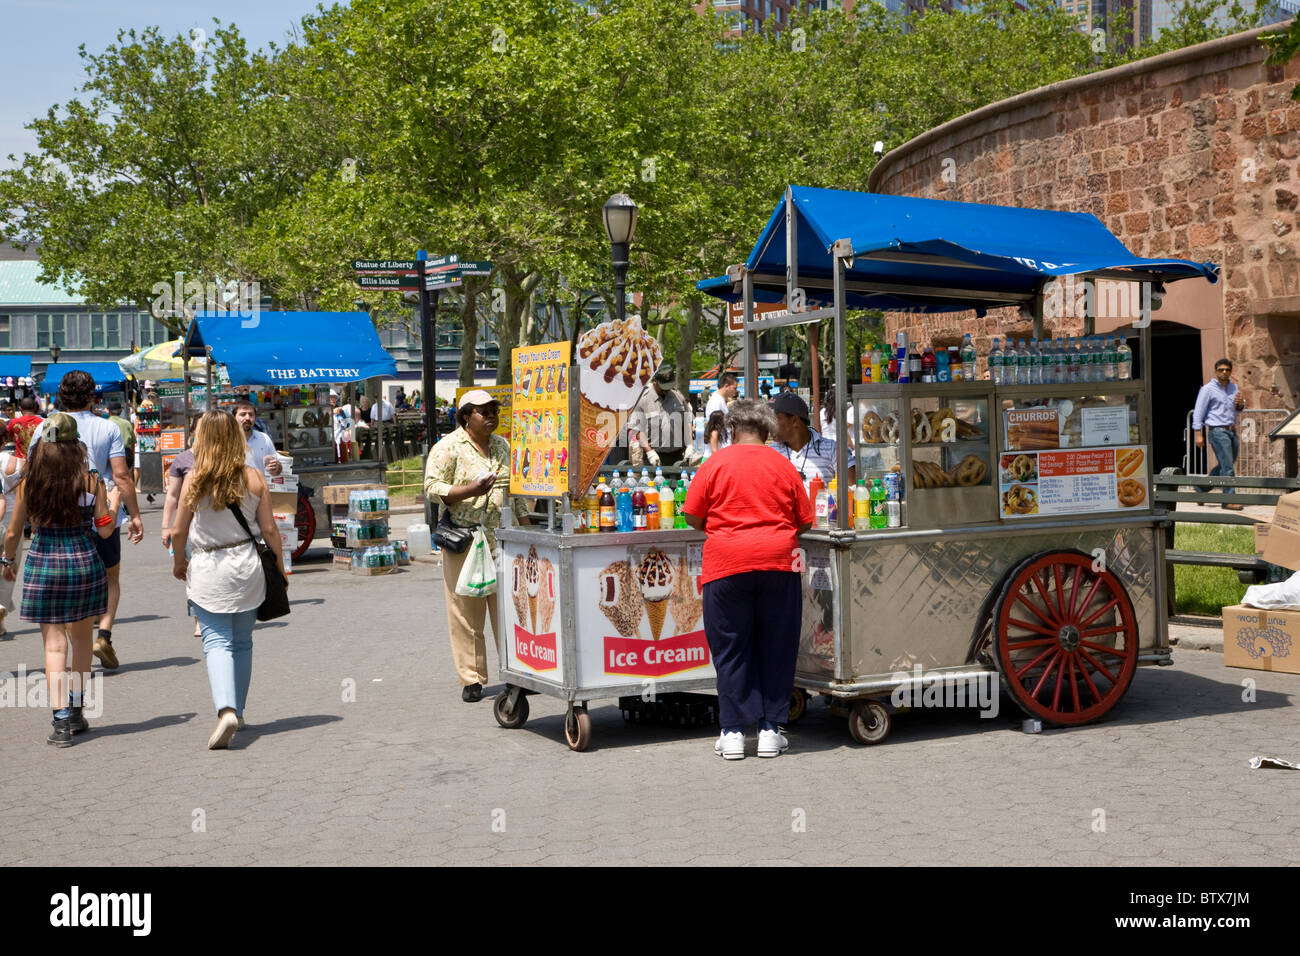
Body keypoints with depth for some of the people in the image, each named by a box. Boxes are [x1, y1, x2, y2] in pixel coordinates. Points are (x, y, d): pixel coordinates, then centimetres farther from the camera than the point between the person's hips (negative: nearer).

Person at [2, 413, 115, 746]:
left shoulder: (29, 482, -4)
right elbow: (105, 530, -2)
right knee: (81, 638, 17)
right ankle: (76, 712, 25)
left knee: (54, 644, 2)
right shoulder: (92, 480, -6)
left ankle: (61, 719, -9)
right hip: (84, 561, 1)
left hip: (43, 564, 0)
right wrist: (109, 497, 15)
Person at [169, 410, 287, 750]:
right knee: (242, 643, 16)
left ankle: (226, 710, -22)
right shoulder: (254, 478, -4)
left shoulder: (194, 480, -9)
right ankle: (237, 711, 25)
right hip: (247, 566, 3)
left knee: (217, 643, -2)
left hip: (206, 569, -3)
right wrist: (279, 565, 13)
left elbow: (178, 531, -4)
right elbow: (269, 529, -1)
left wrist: (178, 562, 15)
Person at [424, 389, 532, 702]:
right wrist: (469, 491, -19)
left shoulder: (503, 446, 16)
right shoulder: (448, 447, -2)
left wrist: (526, 525, 15)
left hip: (502, 540, 5)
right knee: (466, 611, -2)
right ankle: (471, 679, 5)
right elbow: (432, 486, -7)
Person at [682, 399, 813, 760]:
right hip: (778, 563, 1)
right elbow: (805, 521, 10)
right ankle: (770, 730, 13)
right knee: (776, 648, 10)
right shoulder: (783, 466, 6)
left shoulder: (715, 464, 0)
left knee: (731, 649, 6)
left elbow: (693, 518, 2)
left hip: (727, 565, -1)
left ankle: (733, 732, 7)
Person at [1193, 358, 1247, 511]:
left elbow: (1238, 409, 24)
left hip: (1231, 431, 7)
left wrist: (1241, 403, -1)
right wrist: (1198, 434, -13)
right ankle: (1228, 499, -7)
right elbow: (1198, 412, -7)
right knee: (1228, 467, -11)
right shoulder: (1208, 389, -6)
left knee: (1224, 466, 14)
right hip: (1217, 431, -7)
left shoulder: (1233, 387, 14)